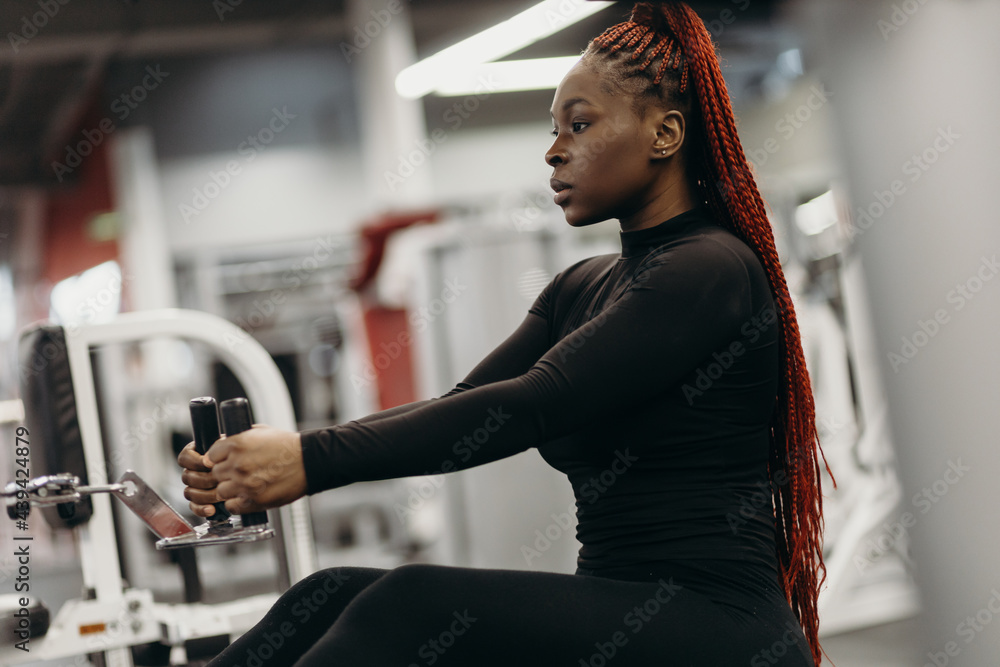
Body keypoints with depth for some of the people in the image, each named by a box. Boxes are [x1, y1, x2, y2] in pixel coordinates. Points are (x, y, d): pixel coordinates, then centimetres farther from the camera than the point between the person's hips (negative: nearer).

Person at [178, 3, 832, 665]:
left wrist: (315, 461, -21)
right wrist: (282, 449, -7)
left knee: (415, 603, -27)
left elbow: (532, 406, -19)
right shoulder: (582, 288, 19)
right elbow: (464, 403, 8)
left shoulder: (714, 269, -10)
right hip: (617, 611, 8)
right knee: (334, 595, -8)